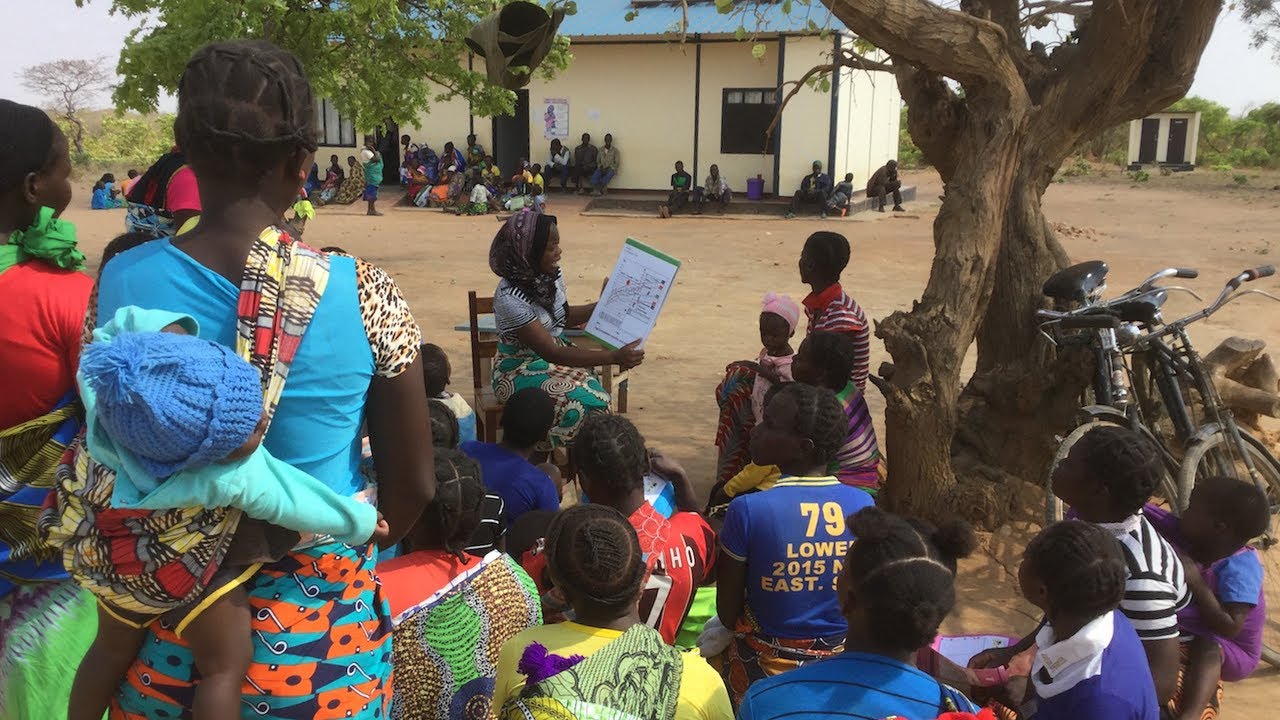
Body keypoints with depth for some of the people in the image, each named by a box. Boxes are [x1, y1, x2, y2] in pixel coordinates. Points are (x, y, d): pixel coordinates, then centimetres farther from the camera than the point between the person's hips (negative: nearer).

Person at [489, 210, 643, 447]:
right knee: (581, 406, -25)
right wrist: (614, 358, -34)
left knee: (597, 397, -17)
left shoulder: (552, 274, -3)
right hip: (521, 372, -7)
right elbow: (551, 352, -28)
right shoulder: (511, 298, -26)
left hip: (555, 357, 7)